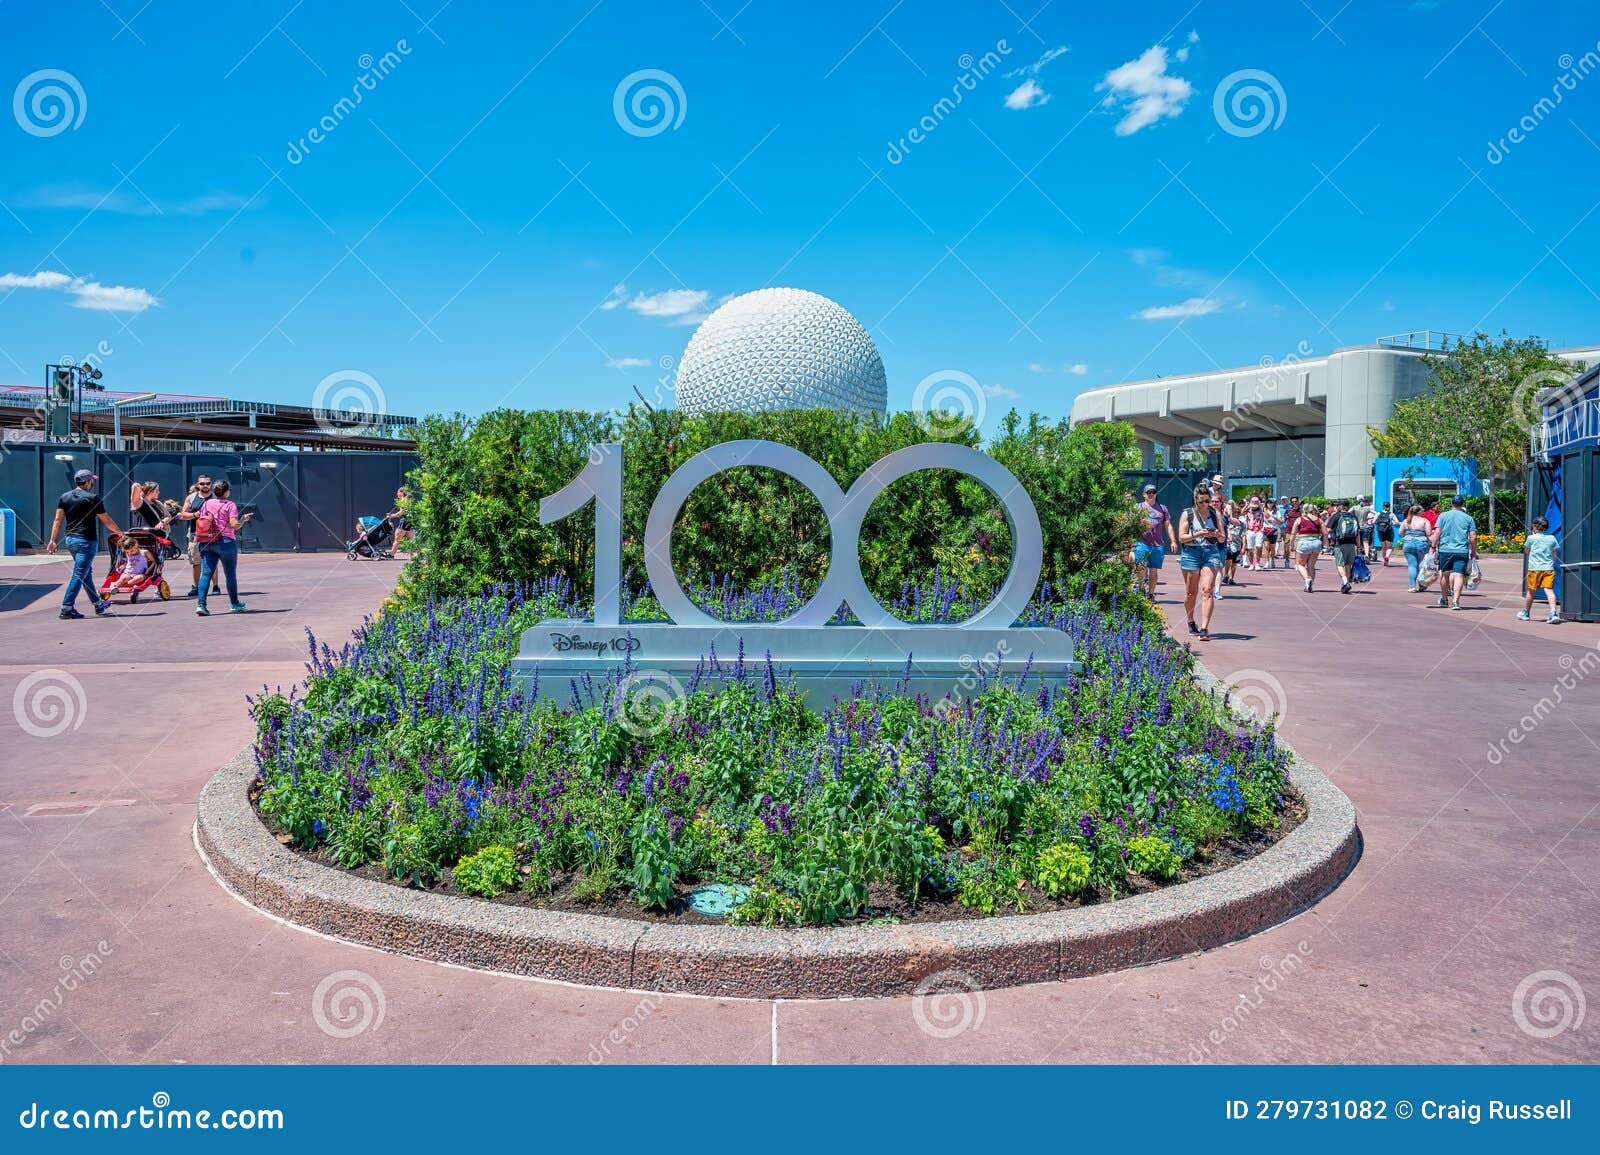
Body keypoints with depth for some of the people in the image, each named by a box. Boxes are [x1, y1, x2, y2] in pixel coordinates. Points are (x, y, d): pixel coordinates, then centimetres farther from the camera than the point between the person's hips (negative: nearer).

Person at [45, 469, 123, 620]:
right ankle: (67, 608, -11)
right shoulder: (93, 498, -9)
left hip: (70, 540, 7)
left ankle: (98, 604, 29)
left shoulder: (64, 497, 8)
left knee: (87, 572, 19)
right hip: (86, 541, -7)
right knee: (79, 575, -6)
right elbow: (106, 520, -3)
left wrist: (53, 540, 1)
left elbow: (58, 520, 2)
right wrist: (118, 532, 12)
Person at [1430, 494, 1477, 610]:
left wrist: (1433, 547, 2)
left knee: (1445, 574, 15)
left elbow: (1437, 533, -3)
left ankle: (1444, 599, 30)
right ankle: (1455, 601, -19)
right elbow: (1473, 537, 3)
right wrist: (1474, 552, 12)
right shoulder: (1468, 518, 5)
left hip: (1445, 550, 1)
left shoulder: (1443, 516, 3)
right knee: (1459, 575, -6)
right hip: (1462, 551, -1)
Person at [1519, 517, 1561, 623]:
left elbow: (1526, 551, 17)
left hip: (1535, 568, -2)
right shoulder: (1552, 538, 7)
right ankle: (1553, 613, -21)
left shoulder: (1531, 538, -1)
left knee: (1531, 591, 11)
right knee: (1549, 590, -6)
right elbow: (1555, 555, 11)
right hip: (1549, 568, 2)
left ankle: (1525, 613, 26)